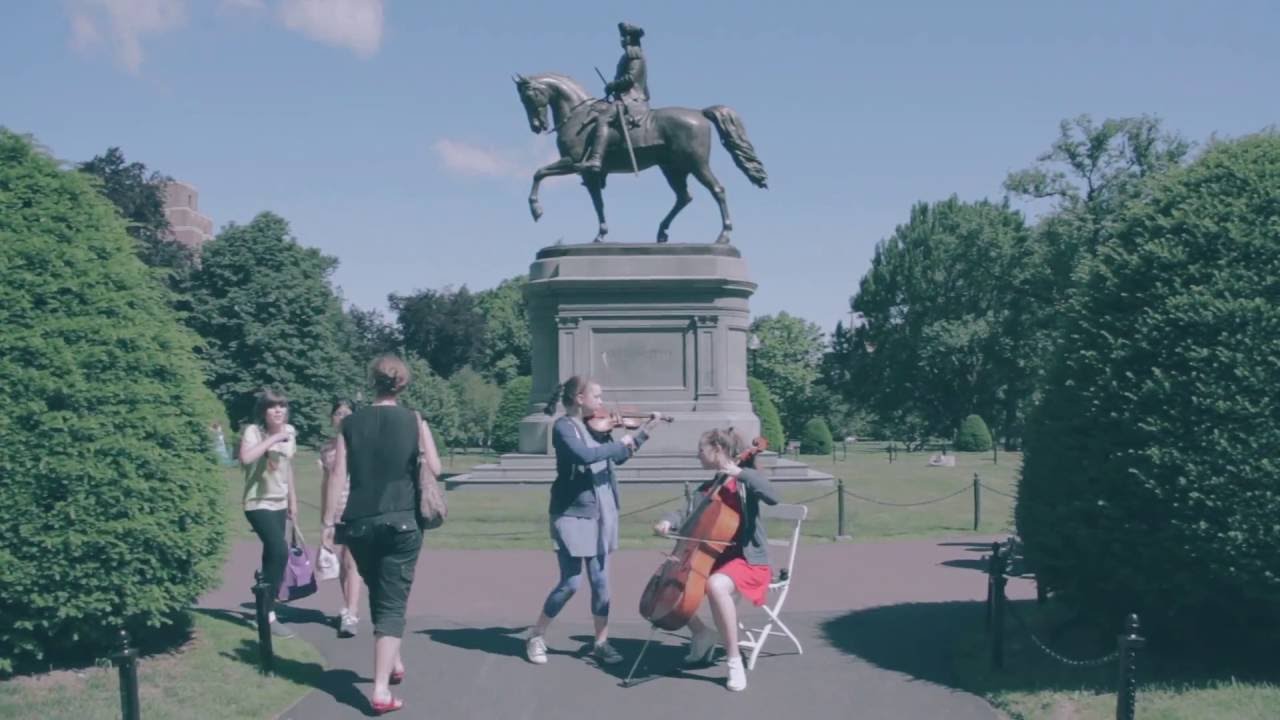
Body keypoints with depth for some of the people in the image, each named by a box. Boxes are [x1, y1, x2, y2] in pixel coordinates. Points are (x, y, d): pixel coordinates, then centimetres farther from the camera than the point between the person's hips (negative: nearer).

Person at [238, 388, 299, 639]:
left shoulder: (289, 432, 5)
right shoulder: (253, 431, -14)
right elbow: (246, 458, -35)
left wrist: (293, 500, 21)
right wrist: (273, 439, -31)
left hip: (279, 503, 7)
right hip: (258, 503, -7)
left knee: (272, 555, 12)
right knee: (280, 552, -21)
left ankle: (266, 607, 26)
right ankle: (269, 616, -14)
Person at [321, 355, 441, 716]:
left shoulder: (350, 423, 2)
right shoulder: (414, 421, -2)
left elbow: (338, 476, -2)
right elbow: (435, 469, -1)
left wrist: (329, 522, 1)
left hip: (359, 524, 3)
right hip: (401, 523, -2)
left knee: (378, 598, 22)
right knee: (393, 604, 0)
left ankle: (393, 663, 38)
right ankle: (381, 689, -9)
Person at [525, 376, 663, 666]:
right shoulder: (563, 427, -13)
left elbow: (617, 458, 21)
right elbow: (586, 455, -31)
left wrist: (645, 430, 14)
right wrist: (621, 442, -19)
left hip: (602, 512, 6)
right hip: (573, 513, -6)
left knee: (601, 581, 8)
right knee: (571, 582, -3)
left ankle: (601, 642, 18)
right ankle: (536, 636, 15)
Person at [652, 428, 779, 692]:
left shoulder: (744, 482, -8)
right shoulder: (708, 488, 12)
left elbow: (772, 497, -27)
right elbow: (690, 516, 11)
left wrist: (741, 473, -28)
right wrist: (668, 521, -10)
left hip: (749, 561, -8)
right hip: (715, 558, 8)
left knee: (716, 585, -38)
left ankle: (734, 661, -27)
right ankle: (702, 633, 18)